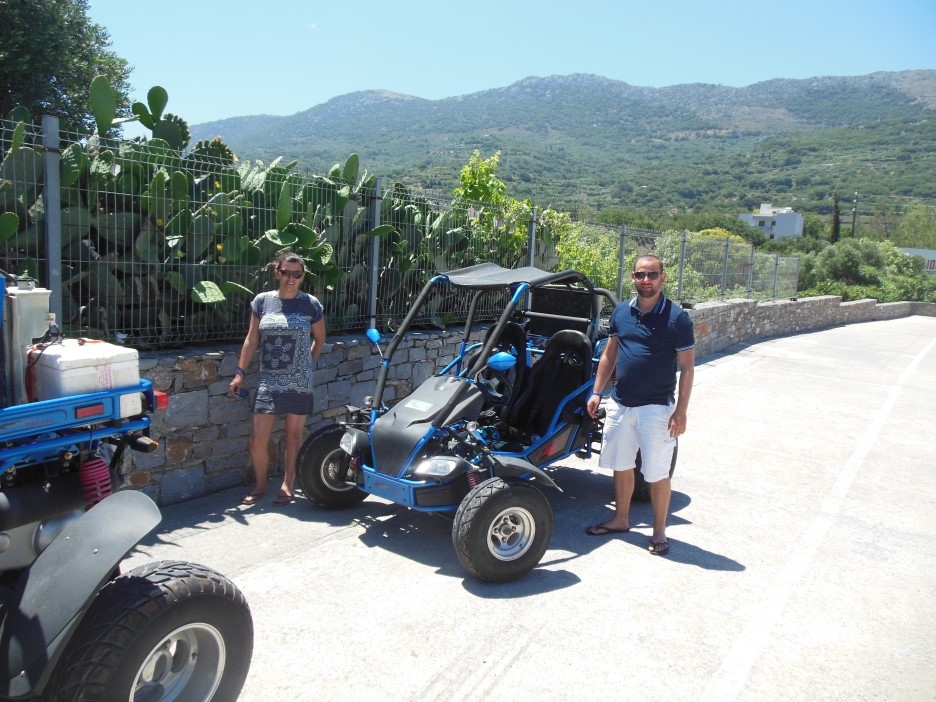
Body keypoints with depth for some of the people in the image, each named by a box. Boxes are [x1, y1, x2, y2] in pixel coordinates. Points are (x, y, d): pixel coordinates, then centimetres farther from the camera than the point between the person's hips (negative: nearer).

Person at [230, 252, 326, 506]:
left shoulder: (311, 304, -2)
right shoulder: (262, 301, 3)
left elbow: (319, 339, 12)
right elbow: (252, 340, 8)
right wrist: (240, 373, 7)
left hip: (299, 383, -1)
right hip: (268, 381, 1)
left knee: (294, 435, 9)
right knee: (258, 440, -1)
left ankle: (287, 486, 23)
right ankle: (260, 485, 21)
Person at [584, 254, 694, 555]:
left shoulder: (677, 318, -10)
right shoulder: (621, 312, 4)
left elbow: (687, 367, -9)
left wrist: (681, 411, -13)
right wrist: (596, 392, 8)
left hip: (657, 408, -5)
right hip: (620, 404, 5)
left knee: (657, 473, 4)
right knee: (621, 465, 16)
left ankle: (659, 531, 20)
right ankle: (621, 519, 34)